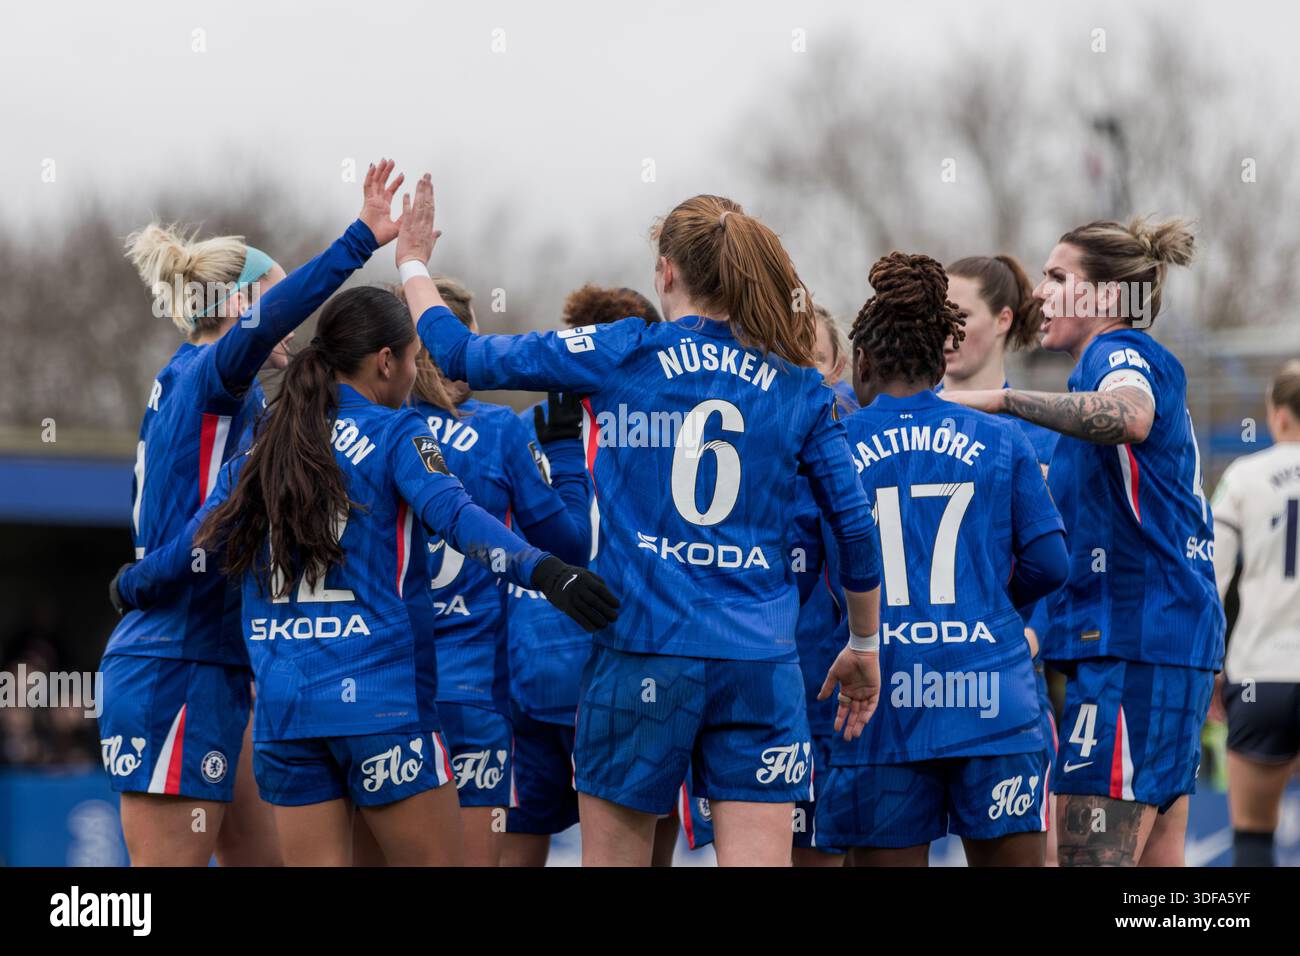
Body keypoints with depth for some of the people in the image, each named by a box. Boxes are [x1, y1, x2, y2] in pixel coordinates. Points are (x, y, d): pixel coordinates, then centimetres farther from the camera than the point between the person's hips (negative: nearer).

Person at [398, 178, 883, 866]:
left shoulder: (620, 356, 0)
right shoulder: (798, 387, 5)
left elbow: (463, 355, 8)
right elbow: (855, 526, 7)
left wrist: (412, 262, 25)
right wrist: (863, 647, 21)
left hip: (641, 650, -1)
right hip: (759, 660, 1)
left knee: (611, 858, 10)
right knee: (756, 860, -3)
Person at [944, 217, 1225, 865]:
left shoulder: (1122, 352, -7)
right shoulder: (1125, 363, 24)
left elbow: (1129, 417, -33)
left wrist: (1002, 399, -31)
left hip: (1131, 641, -11)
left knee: (1091, 856, -16)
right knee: (1155, 864, 10)